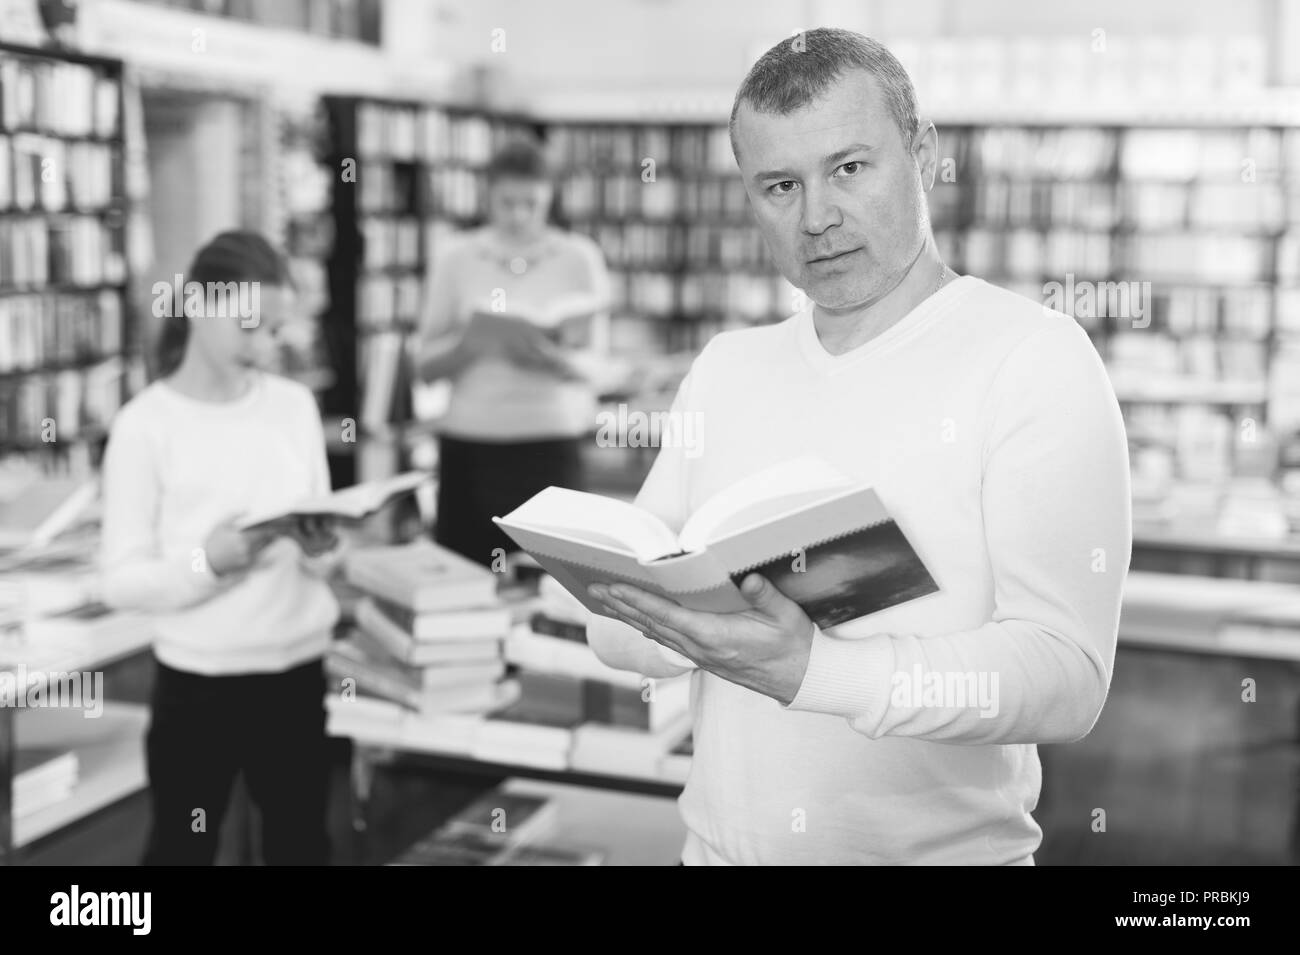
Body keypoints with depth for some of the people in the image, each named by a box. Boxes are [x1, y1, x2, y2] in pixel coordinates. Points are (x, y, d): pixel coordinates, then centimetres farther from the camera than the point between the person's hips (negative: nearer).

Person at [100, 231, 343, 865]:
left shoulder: (296, 404, 3)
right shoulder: (146, 424, -11)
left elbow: (320, 537, 9)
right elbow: (121, 581, -12)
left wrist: (324, 553, -13)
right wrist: (209, 562, -27)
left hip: (300, 672, 4)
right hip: (199, 683, -4)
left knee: (301, 844, 17)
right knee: (182, 848, 12)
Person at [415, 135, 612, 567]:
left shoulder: (579, 257, 4)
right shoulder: (457, 259, 6)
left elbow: (590, 364, 3)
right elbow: (426, 365, 4)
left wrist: (551, 357, -18)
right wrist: (474, 338, -15)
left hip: (552, 444, -1)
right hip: (470, 444, 1)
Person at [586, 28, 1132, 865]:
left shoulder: (1035, 358, -11)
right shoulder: (728, 368, 5)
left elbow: (1067, 677, -20)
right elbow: (617, 617, 1)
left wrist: (815, 670, -33)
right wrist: (707, 618, -20)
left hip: (945, 847, -4)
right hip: (717, 842, 5)